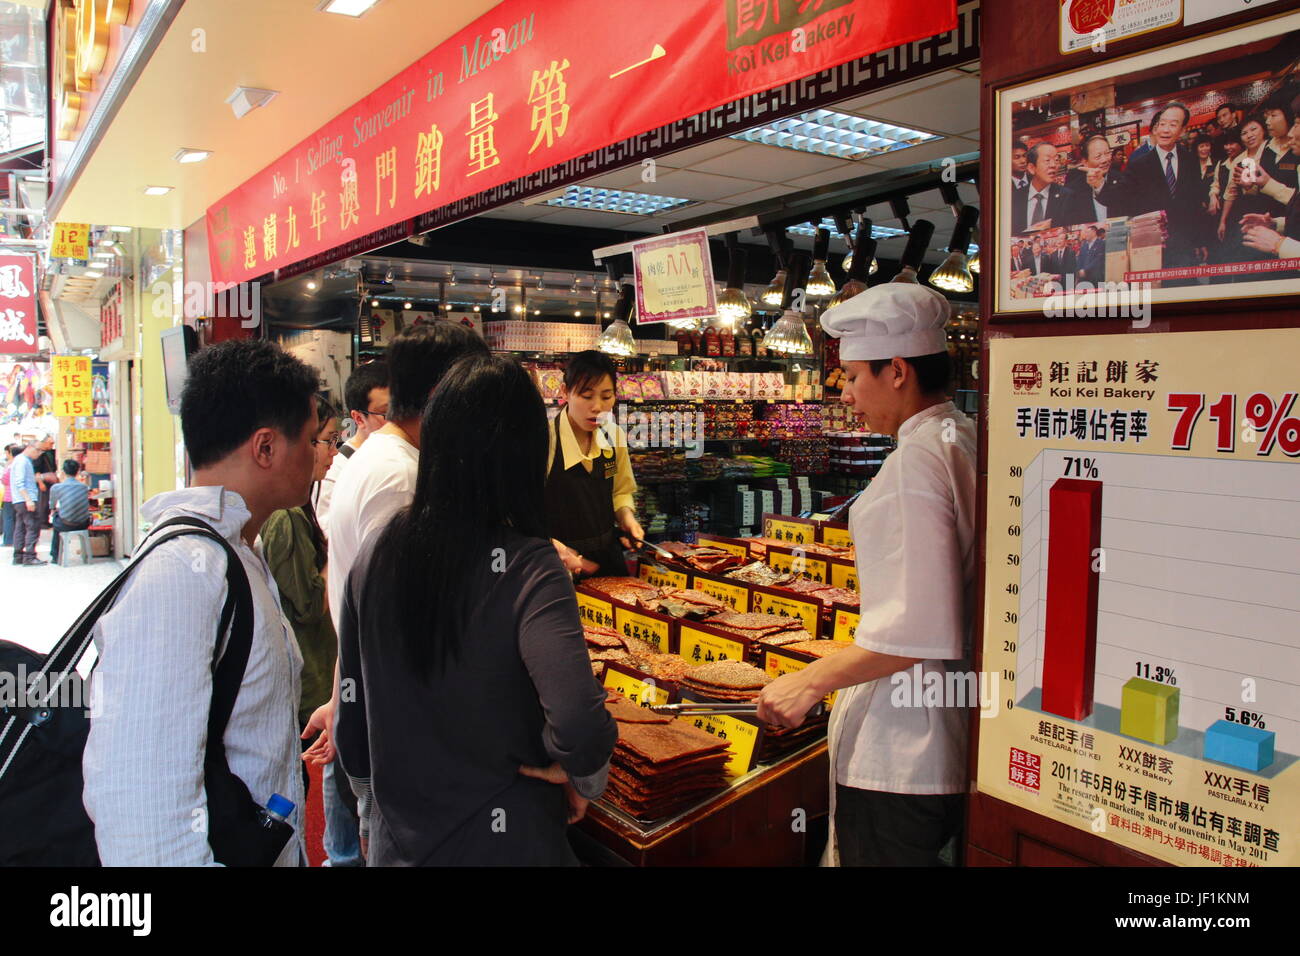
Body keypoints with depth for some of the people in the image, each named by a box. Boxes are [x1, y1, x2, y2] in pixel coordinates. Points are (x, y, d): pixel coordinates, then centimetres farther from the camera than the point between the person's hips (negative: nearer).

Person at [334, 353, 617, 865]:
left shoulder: (375, 554, -8)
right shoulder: (527, 569, -23)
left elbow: (352, 706, 2)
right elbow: (580, 722, -35)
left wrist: (371, 812, 17)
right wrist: (584, 777, -13)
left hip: (395, 840, 4)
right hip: (500, 841, -4)